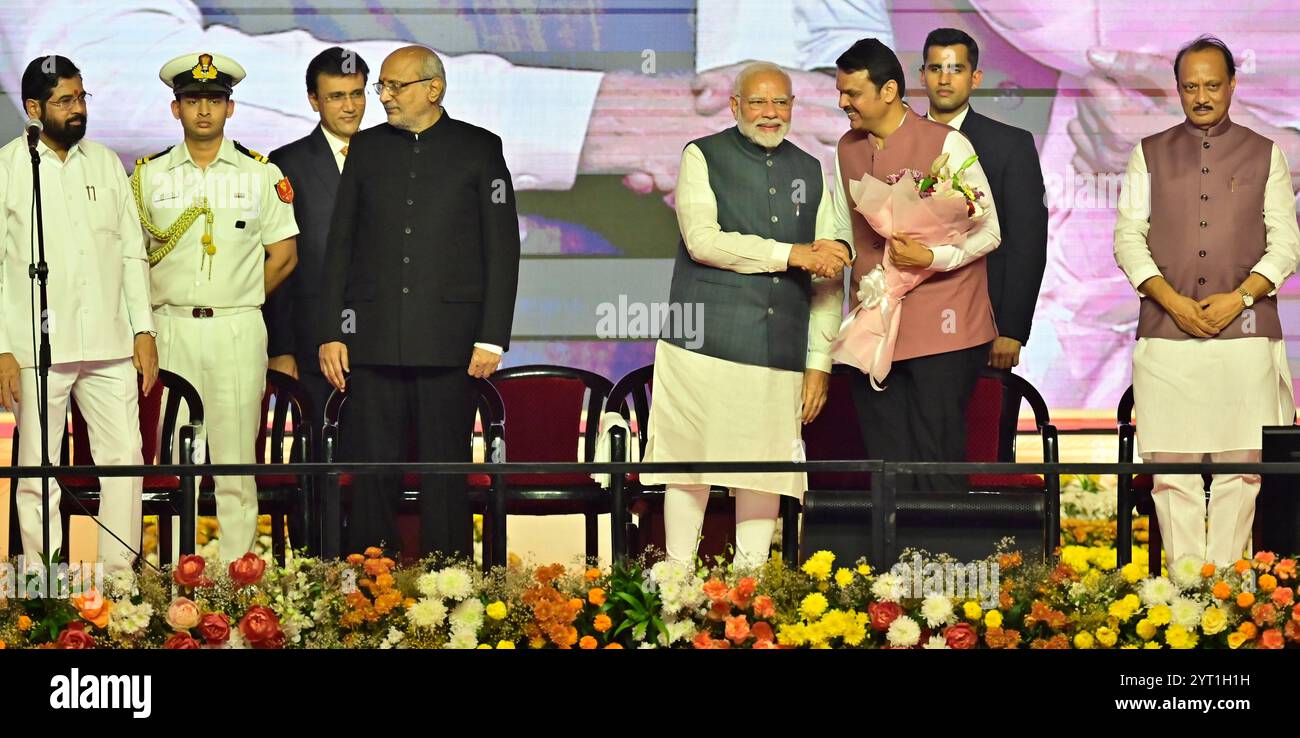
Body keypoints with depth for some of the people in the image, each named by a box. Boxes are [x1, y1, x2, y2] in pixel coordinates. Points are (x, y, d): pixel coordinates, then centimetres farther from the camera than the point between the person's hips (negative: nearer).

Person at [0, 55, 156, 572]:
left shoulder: (106, 163, 12)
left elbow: (132, 252, 14)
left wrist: (144, 329, 6)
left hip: (110, 345, 4)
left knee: (124, 460, 1)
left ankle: (120, 573, 9)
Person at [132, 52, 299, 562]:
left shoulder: (262, 174, 7)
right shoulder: (150, 176, 8)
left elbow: (283, 256, 8)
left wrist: (237, 303, 7)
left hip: (238, 329, -1)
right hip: (171, 329, 1)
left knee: (236, 462, -1)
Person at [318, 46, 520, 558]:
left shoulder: (479, 149, 6)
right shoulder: (366, 148, 13)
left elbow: (502, 247, 3)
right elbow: (340, 244, 12)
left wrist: (492, 337, -4)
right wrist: (330, 333, 5)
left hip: (448, 341, -2)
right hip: (374, 338, 2)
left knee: (446, 470, 0)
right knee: (373, 469, 1)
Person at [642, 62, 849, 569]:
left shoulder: (809, 172, 17)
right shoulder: (703, 158, 5)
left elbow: (827, 275, 15)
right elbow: (702, 240, -10)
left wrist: (819, 362, 9)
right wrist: (791, 255, -10)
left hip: (781, 354, 3)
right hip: (705, 345, -3)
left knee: (765, 472, 2)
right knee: (690, 466, -4)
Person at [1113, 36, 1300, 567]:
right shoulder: (1150, 154, 13)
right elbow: (1128, 238, 7)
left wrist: (1238, 298, -8)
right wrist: (1172, 300, -8)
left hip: (1245, 329, 0)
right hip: (1167, 335, 0)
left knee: (1240, 464, -5)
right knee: (1172, 466, -4)